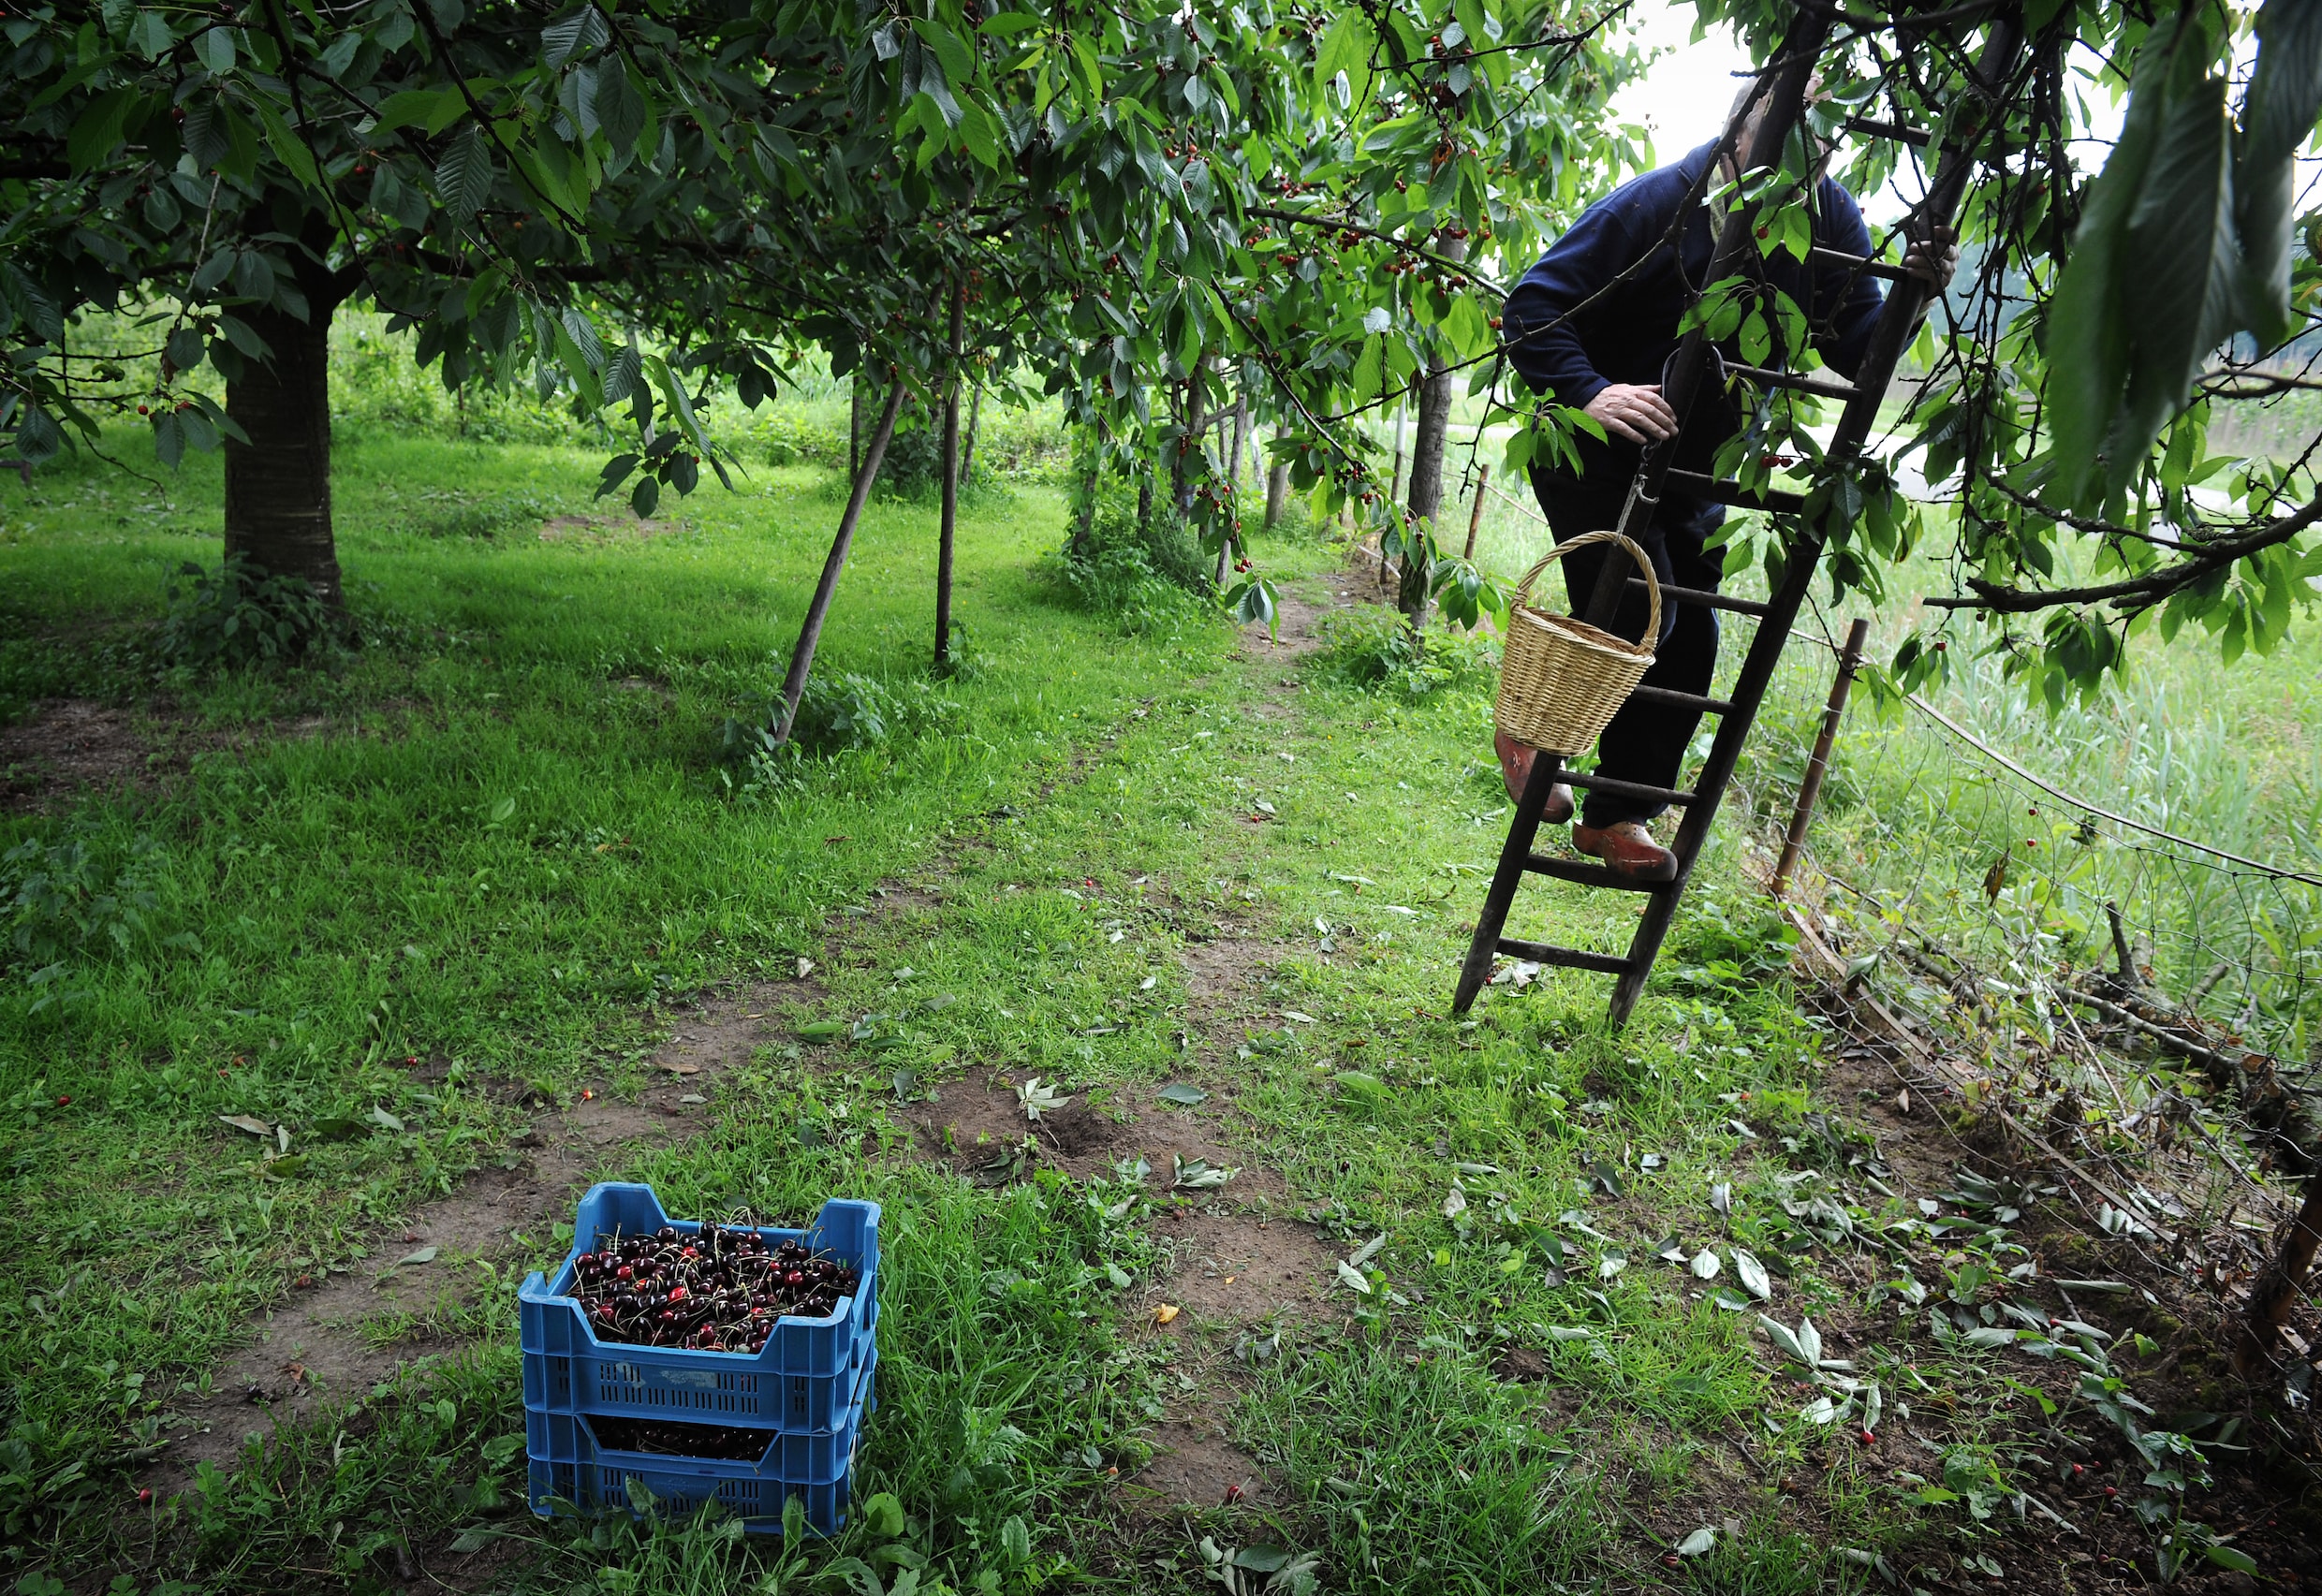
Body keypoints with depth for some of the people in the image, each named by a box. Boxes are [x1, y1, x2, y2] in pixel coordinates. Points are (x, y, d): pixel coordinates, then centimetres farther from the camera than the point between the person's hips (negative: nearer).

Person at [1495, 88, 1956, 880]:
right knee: (1636, 613, -18)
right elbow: (1534, 303, -21)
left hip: (1698, 462, 6)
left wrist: (1913, 295, -21)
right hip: (1595, 447, -5)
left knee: (1689, 637, 2)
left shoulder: (1833, 224, -6)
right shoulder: (1661, 203, -21)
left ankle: (1619, 814, 17)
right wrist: (1587, 392, -35)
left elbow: (1859, 353, -2)